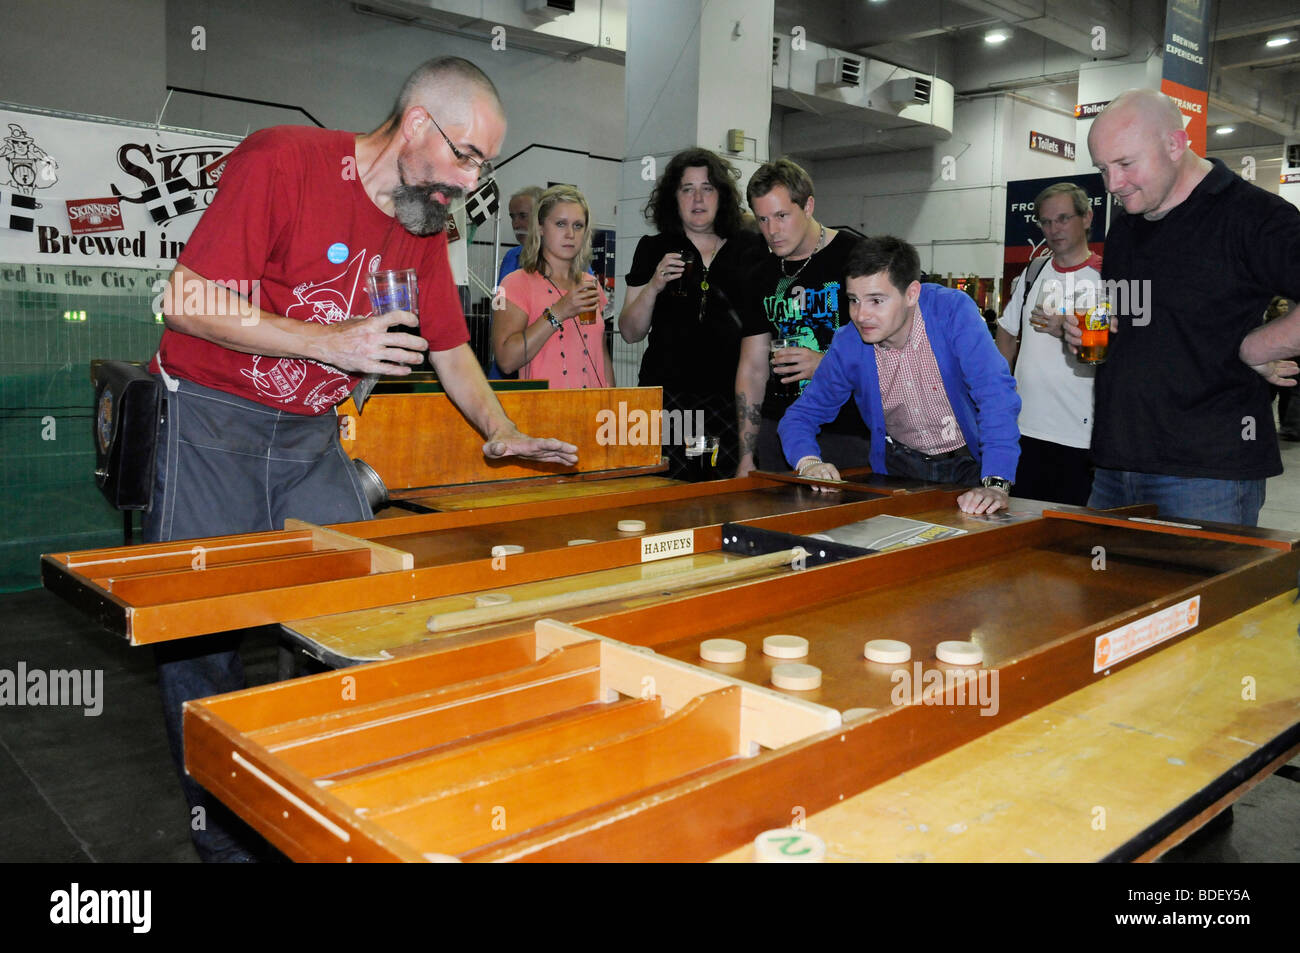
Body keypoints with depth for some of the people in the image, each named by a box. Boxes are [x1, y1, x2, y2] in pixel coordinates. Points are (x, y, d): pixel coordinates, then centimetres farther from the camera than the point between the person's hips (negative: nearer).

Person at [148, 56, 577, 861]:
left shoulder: (426, 227, 5)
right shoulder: (282, 161, -16)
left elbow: (449, 345, 13)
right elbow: (187, 305, -19)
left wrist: (501, 431, -1)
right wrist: (333, 343, -25)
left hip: (312, 434, 6)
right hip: (212, 417, -5)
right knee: (202, 627, 0)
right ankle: (218, 823, 19)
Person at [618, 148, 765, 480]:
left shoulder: (749, 248, 9)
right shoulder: (653, 250, 9)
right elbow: (630, 333, 7)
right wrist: (653, 287, -7)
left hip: (731, 397, 1)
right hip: (668, 396, 0)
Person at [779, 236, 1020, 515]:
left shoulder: (953, 311, -20)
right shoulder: (847, 344, -10)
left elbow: (996, 393, -28)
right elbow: (802, 414, -1)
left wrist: (996, 484, -40)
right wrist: (809, 462, -24)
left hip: (968, 463, -2)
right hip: (899, 467, 3)